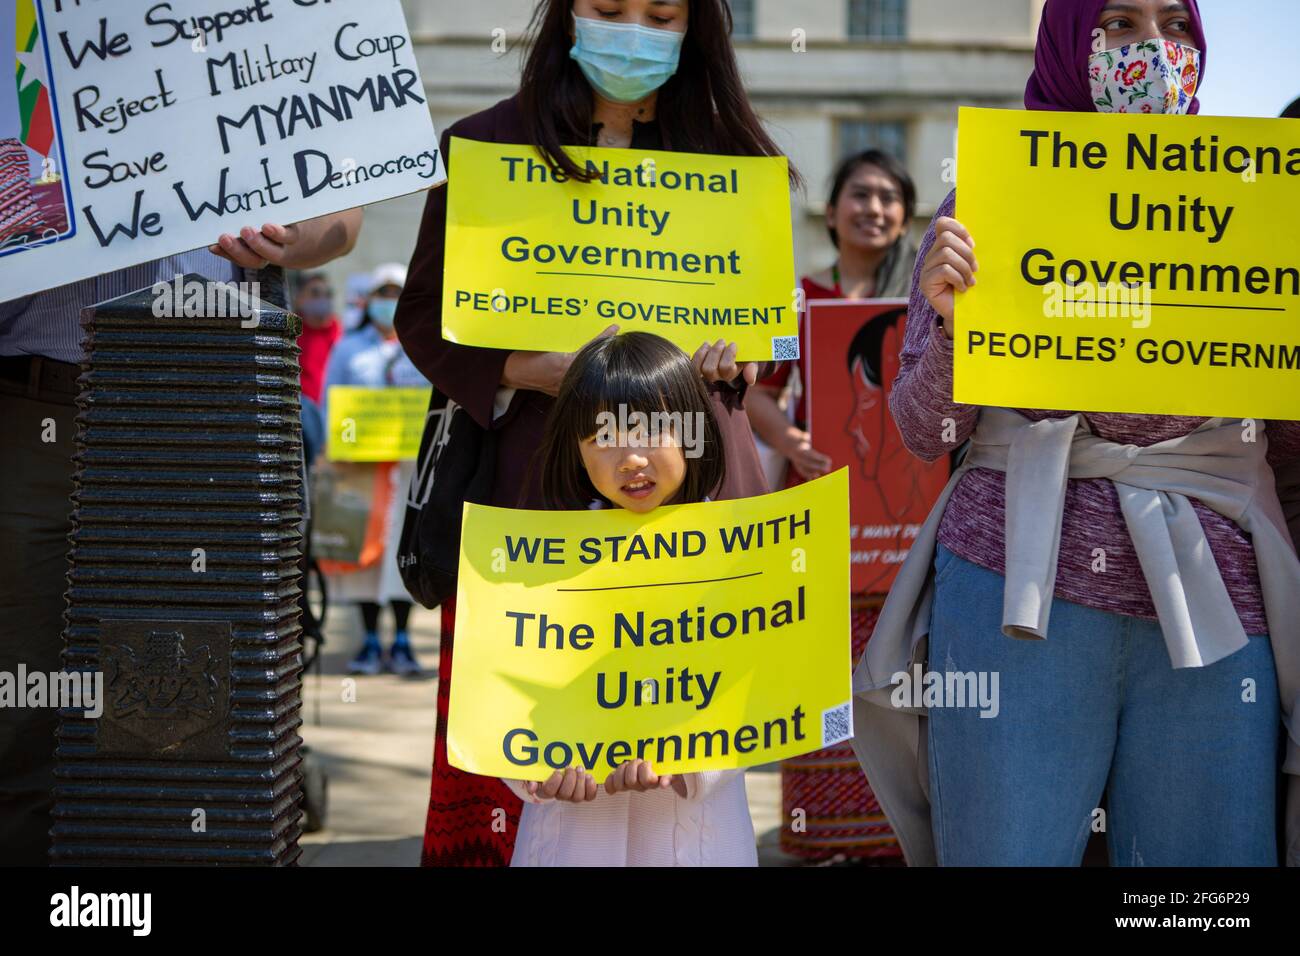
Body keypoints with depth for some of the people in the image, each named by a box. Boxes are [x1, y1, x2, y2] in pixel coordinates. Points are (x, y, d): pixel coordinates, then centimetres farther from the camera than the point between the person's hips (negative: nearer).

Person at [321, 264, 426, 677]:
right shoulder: (349, 348, 13)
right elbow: (330, 406, 10)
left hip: (410, 460, -1)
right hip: (359, 463, 1)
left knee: (402, 545, -4)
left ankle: (402, 643, 1)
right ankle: (370, 641, 7)